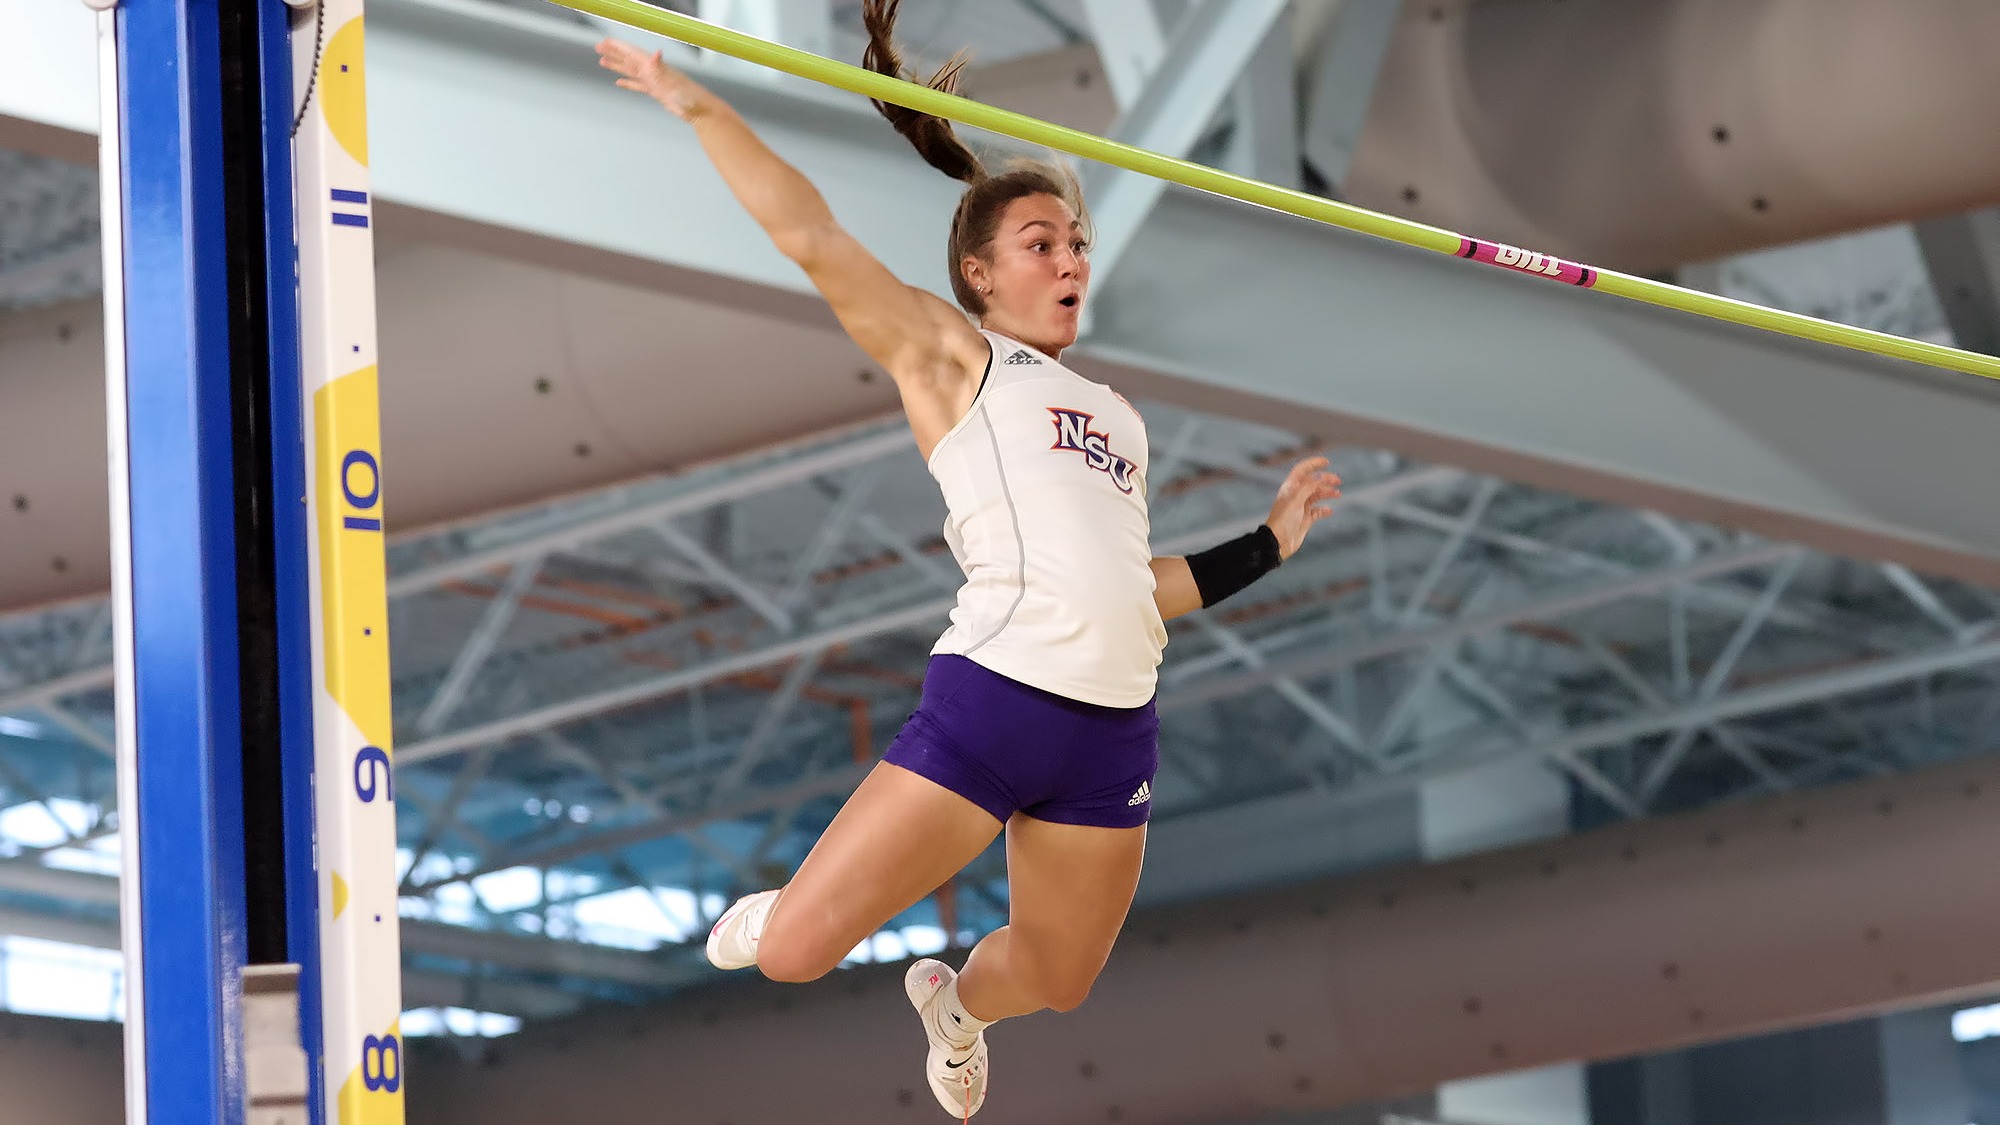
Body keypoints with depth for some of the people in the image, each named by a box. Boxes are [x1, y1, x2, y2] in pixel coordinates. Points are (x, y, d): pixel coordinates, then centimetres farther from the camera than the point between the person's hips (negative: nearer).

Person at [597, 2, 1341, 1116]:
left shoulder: (1118, 415, 24)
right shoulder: (952, 353, 7)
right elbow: (811, 236, -3)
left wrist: (1267, 543, 27)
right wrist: (701, 106, -4)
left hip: (1115, 727, 6)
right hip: (994, 692, -6)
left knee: (1057, 980, 17)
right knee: (795, 949, -10)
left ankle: (955, 1002, 52)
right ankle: (767, 916, 28)